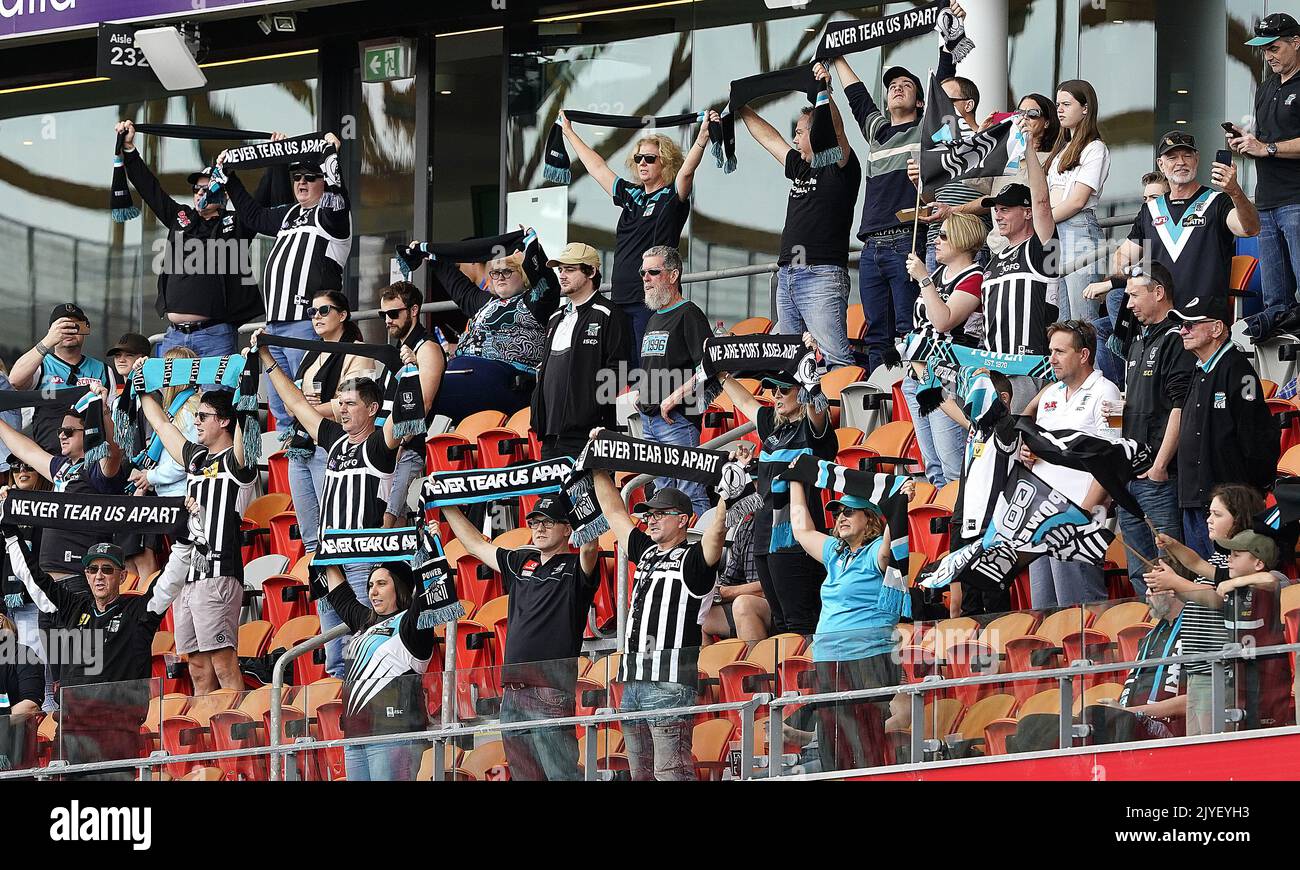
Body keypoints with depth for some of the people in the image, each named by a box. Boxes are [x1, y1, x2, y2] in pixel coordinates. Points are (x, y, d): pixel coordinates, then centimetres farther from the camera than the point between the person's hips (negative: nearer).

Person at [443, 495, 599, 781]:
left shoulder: (575, 568, 0)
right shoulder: (520, 563, 19)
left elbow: (589, 545, -22)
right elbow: (476, 544, 30)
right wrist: (445, 506, 32)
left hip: (551, 691, -7)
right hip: (512, 691, 7)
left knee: (562, 775, -15)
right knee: (525, 777, 8)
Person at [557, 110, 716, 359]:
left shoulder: (672, 197, -1)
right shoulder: (630, 194, 17)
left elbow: (687, 170, -20)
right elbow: (597, 167, 28)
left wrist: (703, 137, -36)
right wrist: (569, 132, 37)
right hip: (620, 298, 7)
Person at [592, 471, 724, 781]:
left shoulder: (693, 559, -2)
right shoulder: (646, 552, 20)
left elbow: (718, 529, -20)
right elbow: (613, 511, 27)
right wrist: (598, 471, 26)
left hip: (669, 682, -8)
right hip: (631, 681, 8)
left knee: (671, 773, -14)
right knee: (641, 774, 8)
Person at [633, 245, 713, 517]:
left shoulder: (689, 315, -7)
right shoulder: (653, 320, 20)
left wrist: (674, 397, -19)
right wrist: (641, 394, 15)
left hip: (678, 420, -9)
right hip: (649, 420, 9)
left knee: (690, 495, -13)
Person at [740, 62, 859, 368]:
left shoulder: (839, 168, -2)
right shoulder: (800, 168, 21)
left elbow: (836, 131, -19)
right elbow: (769, 139, 33)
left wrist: (824, 92, -31)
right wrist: (742, 109, 39)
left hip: (821, 277, -9)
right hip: (787, 279, 9)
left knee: (837, 359, -18)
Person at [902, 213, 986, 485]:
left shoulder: (974, 278, -9)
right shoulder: (937, 273, 19)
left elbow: (943, 320, -20)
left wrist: (924, 280, -16)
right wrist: (918, 365, 6)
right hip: (918, 378, 9)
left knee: (954, 469, -14)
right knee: (932, 466, 10)